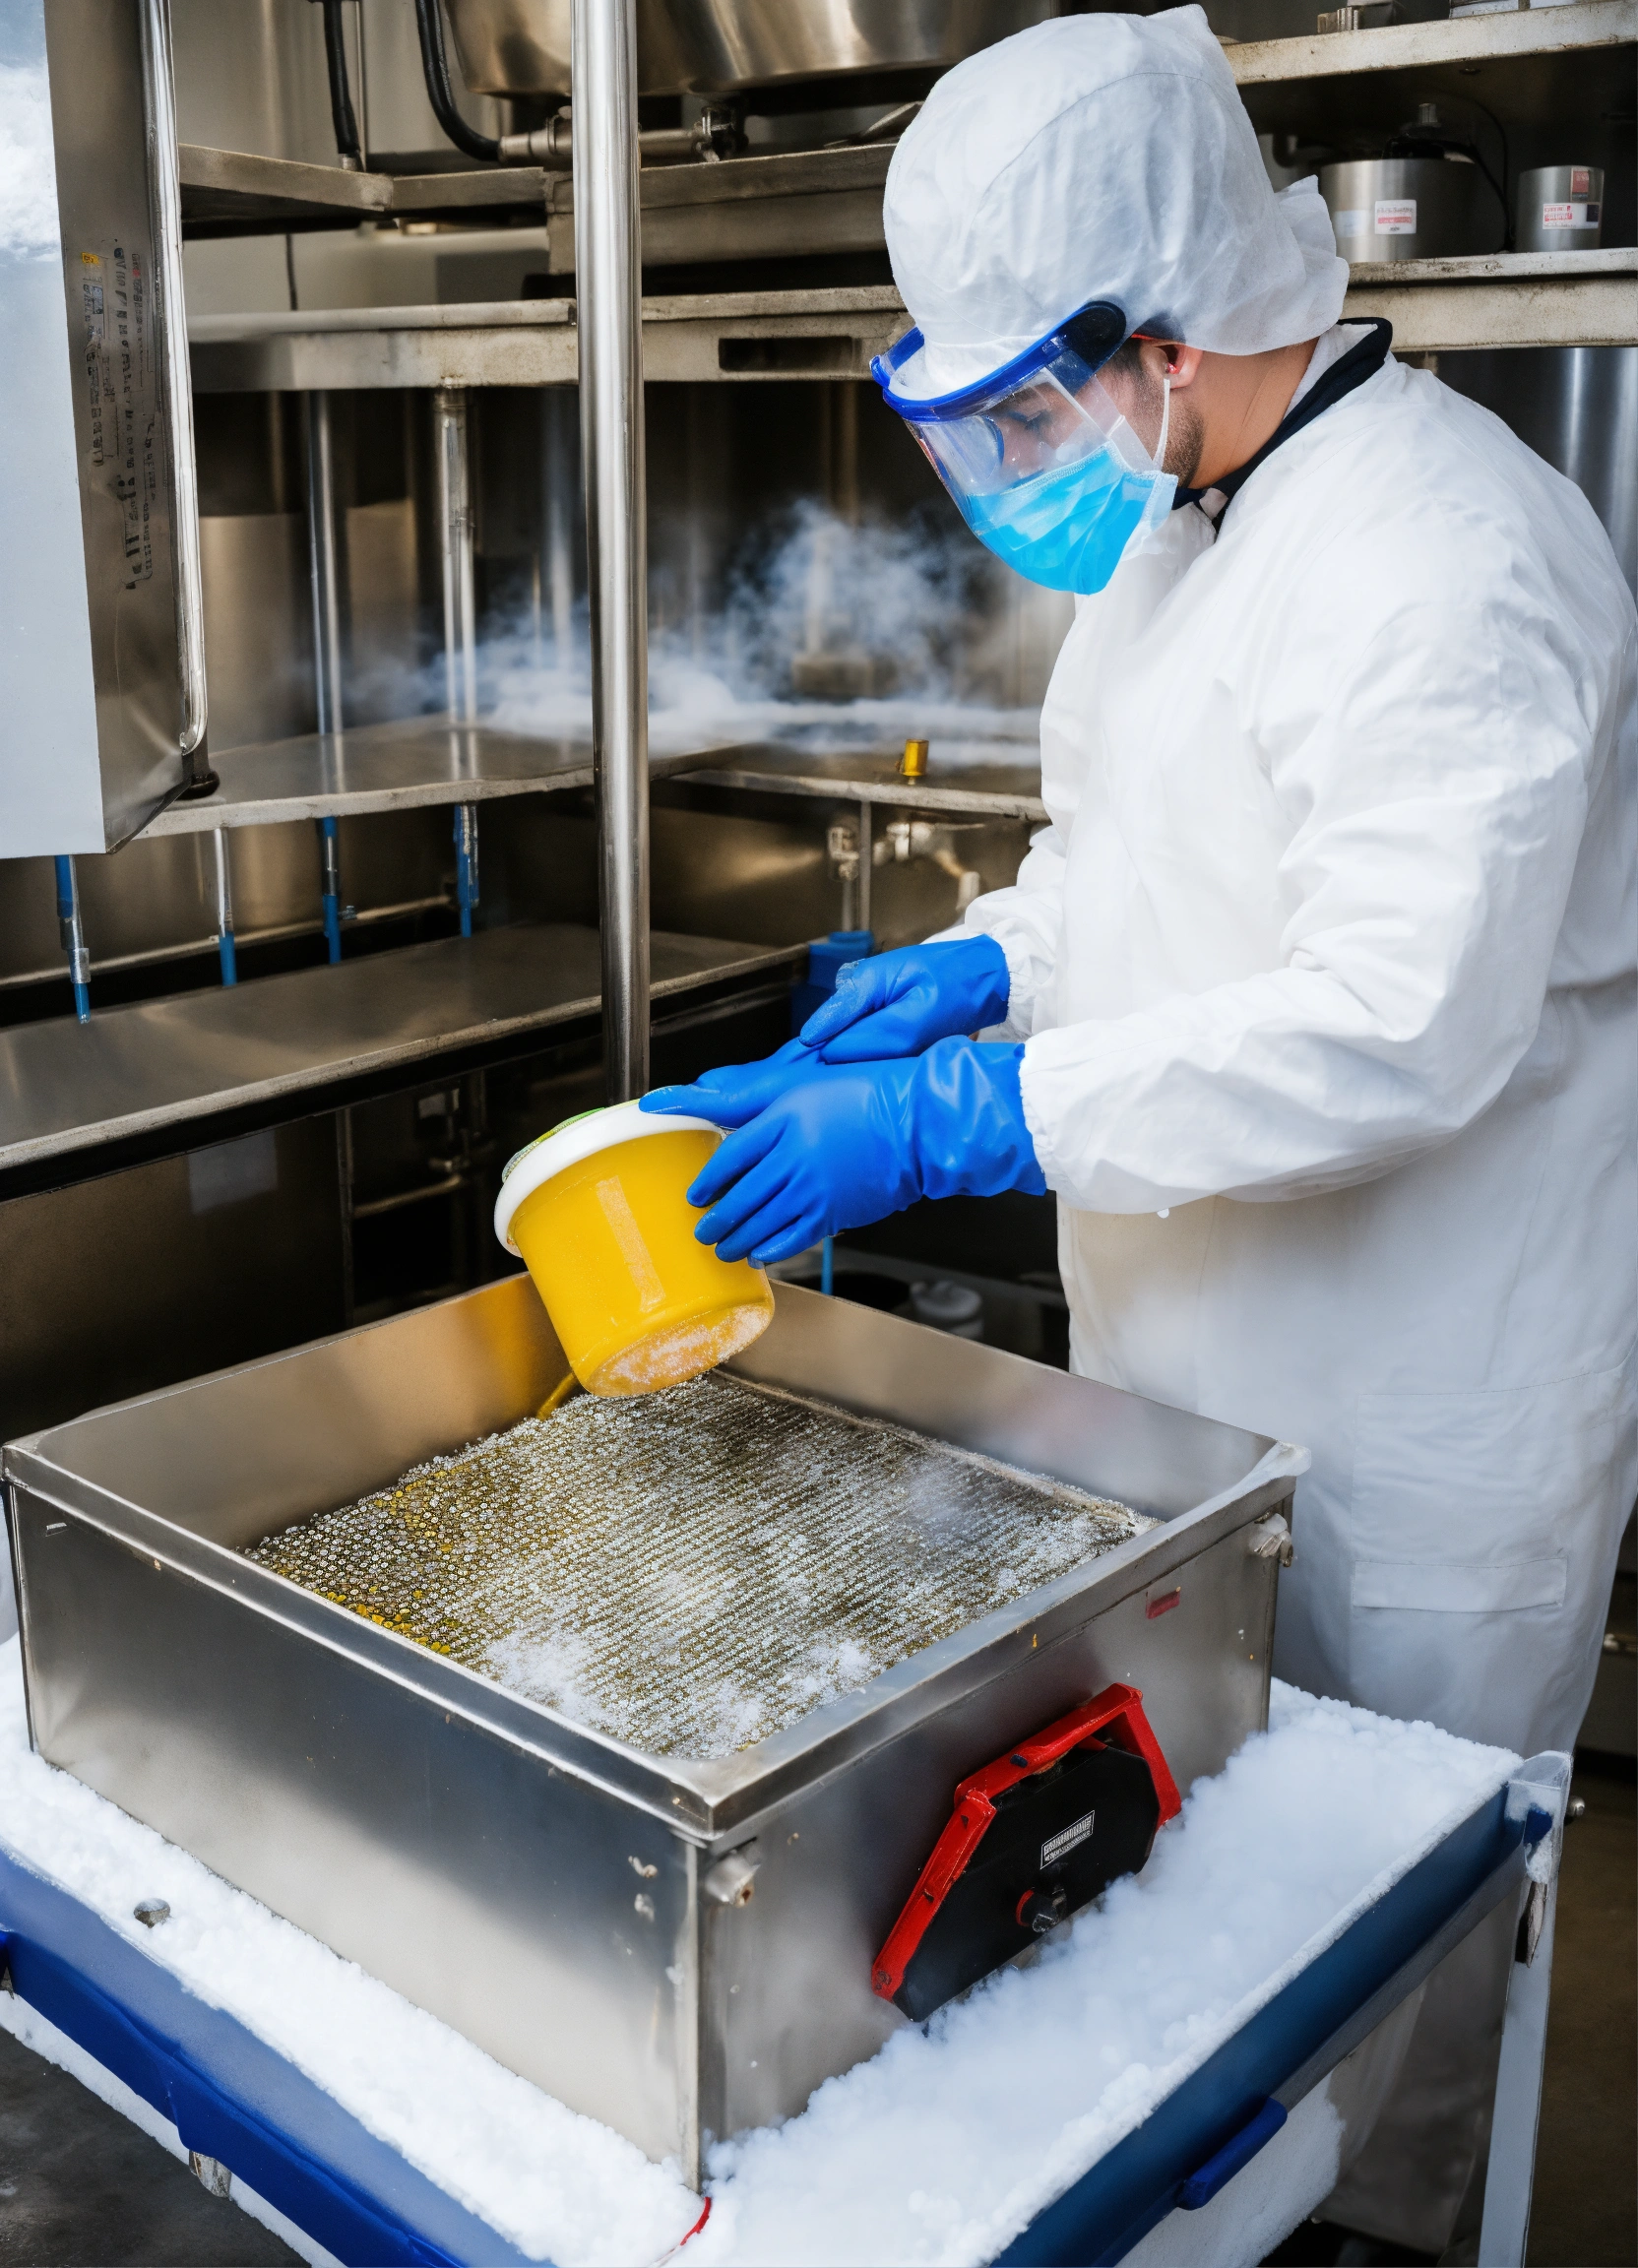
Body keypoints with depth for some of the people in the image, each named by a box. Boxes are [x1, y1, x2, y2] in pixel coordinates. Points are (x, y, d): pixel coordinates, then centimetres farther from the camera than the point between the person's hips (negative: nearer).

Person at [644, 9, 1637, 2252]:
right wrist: (988, 960, -2)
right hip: (1192, 1353, 9)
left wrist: (952, 1118, -31)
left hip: (1405, 1411, -9)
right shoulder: (1191, 522, 8)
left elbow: (1399, 1026, -31)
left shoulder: (1449, 565, -24)